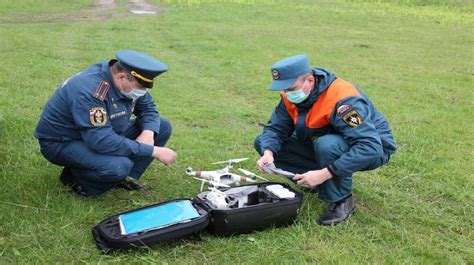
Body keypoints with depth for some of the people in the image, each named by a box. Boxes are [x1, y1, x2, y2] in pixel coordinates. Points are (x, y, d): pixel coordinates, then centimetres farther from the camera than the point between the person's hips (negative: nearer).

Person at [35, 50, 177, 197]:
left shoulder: (126, 82, -8)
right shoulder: (90, 91, -33)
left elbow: (148, 108, 4)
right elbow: (102, 141, -38)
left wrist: (148, 133, -20)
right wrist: (153, 151, -34)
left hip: (100, 134, 8)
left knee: (163, 127, -4)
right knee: (118, 166, -38)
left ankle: (124, 178, -1)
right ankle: (75, 177, -7)